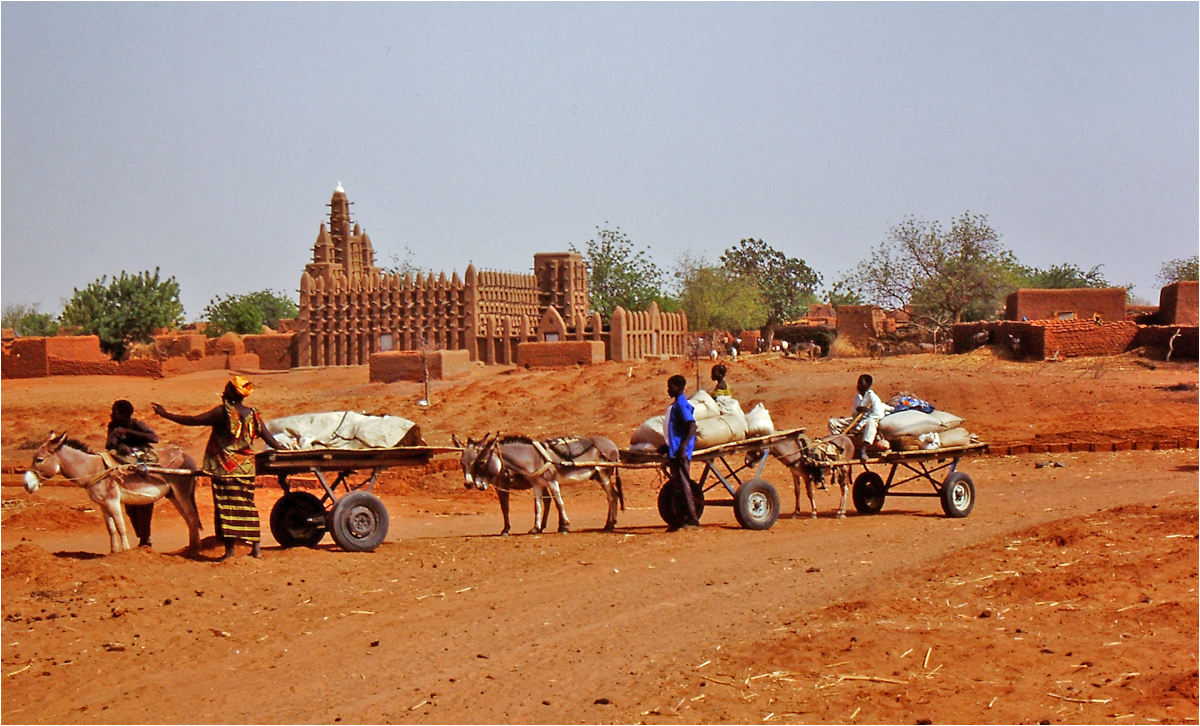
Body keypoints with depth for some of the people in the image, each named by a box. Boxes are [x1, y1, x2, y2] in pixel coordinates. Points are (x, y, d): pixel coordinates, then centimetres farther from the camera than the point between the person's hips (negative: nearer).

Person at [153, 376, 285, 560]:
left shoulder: (223, 412, -10)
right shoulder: (252, 414, 5)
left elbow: (193, 421, -10)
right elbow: (269, 439, 10)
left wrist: (165, 414, -2)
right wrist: (285, 450, 27)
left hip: (225, 467, -5)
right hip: (246, 467, 5)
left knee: (225, 505, 0)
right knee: (246, 505, 12)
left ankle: (229, 550, -3)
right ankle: (256, 547, 10)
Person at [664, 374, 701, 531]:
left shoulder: (682, 404, -13)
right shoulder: (676, 405, 17)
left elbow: (692, 427, -23)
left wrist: (682, 447, -30)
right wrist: (668, 446, 29)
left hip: (681, 452, -10)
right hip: (674, 451, 10)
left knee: (683, 483, -8)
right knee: (678, 483, 11)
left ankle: (692, 517, -6)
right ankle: (682, 518, 15)